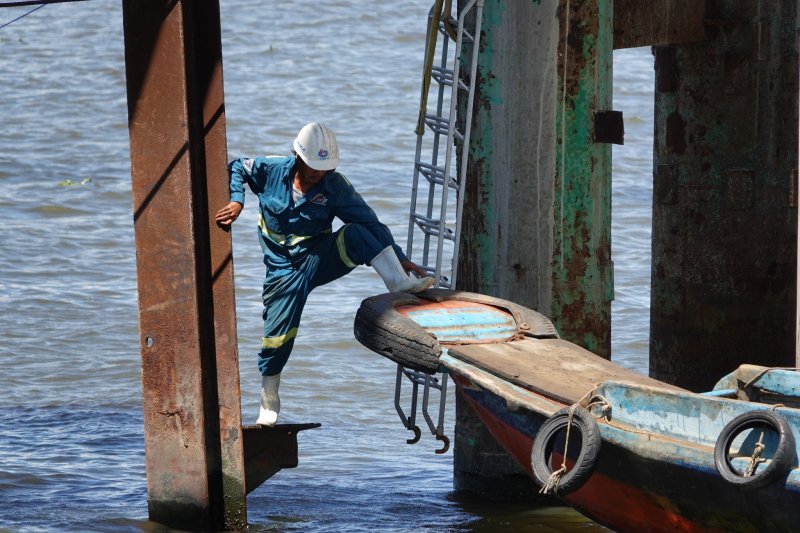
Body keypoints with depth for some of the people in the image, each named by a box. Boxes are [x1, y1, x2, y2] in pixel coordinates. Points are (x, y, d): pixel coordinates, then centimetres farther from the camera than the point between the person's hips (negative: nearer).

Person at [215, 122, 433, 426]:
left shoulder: (335, 187, -8)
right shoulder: (272, 171, -6)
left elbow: (370, 222, -7)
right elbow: (237, 169, 9)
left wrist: (399, 258, -14)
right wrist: (236, 201, -9)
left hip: (319, 259, 0)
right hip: (284, 268, 0)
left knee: (355, 234, -30)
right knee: (278, 332, -9)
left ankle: (399, 282, -34)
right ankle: (269, 401, 13)